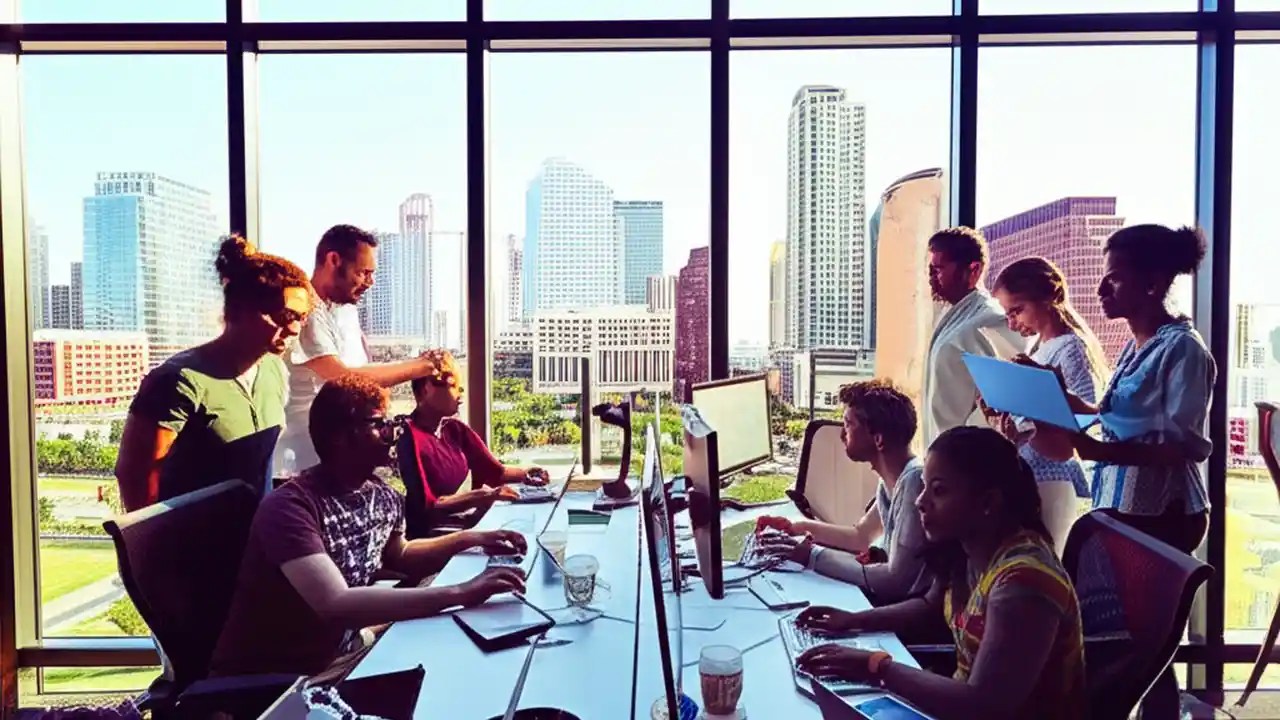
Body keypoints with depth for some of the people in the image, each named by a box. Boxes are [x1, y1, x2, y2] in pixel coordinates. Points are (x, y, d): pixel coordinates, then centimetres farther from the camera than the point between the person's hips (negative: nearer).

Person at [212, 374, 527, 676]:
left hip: (338, 656, 7)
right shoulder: (290, 508, -24)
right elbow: (335, 605, -36)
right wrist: (459, 593, -38)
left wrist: (468, 539, 3)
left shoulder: (383, 497, -2)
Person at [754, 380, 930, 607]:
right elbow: (860, 536, 17)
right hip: (897, 595, 7)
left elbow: (895, 580, -28)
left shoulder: (913, 482, -27)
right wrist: (798, 526, 7)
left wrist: (815, 556, -23)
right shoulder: (891, 479, 3)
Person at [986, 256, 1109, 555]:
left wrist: (1022, 436, -24)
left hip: (1050, 476, -8)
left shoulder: (1070, 347, -9)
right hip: (1026, 474, 8)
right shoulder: (1037, 348, 15)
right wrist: (1004, 416, -2)